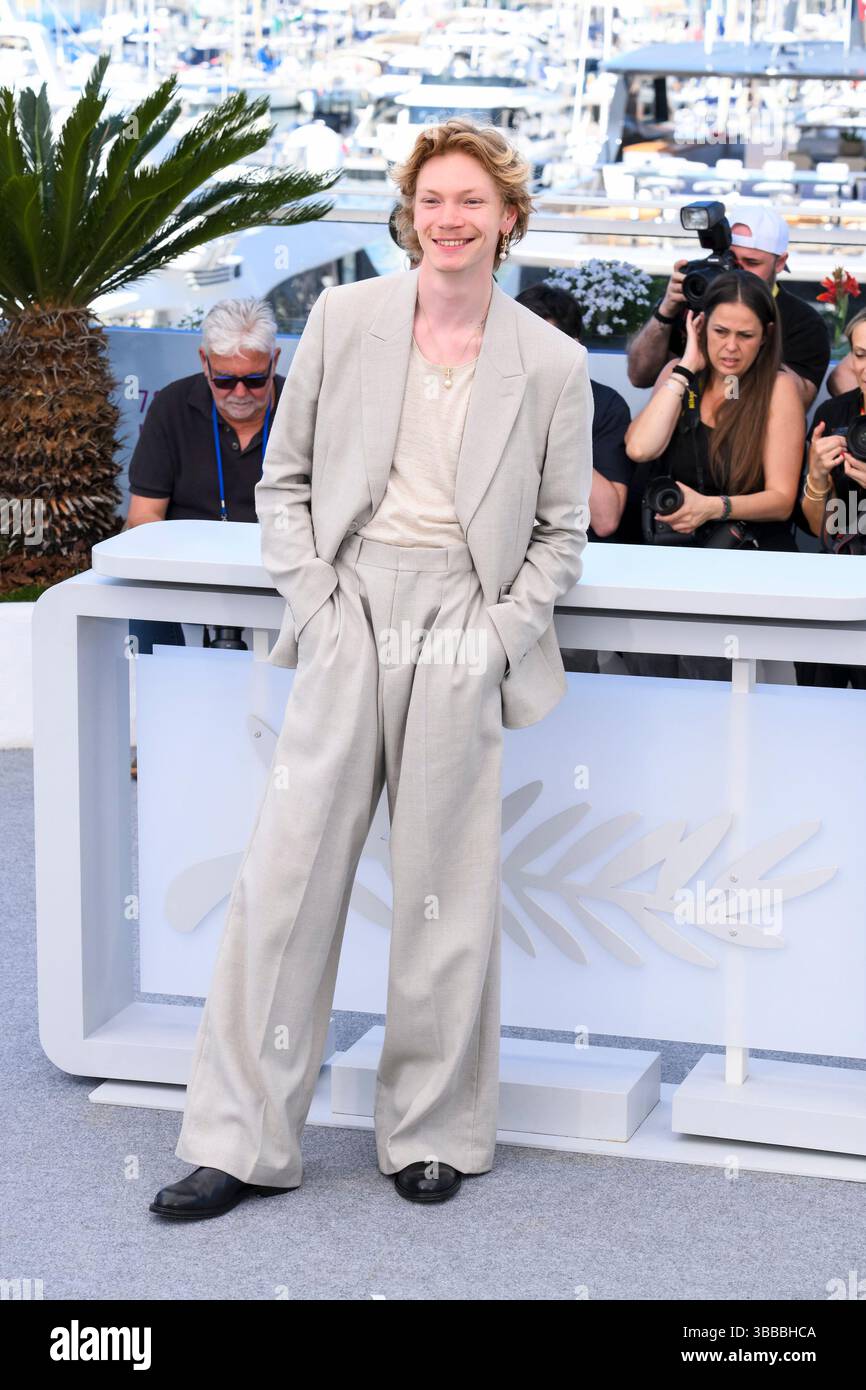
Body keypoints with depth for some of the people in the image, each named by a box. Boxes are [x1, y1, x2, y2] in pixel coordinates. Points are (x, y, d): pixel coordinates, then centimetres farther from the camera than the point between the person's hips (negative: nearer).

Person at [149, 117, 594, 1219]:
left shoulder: (551, 363, 4)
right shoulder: (344, 319, 6)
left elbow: (561, 530, 10)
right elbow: (283, 479, 10)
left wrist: (500, 633, -3)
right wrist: (313, 600, -2)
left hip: (464, 638, 0)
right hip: (350, 620, 1)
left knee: (446, 890, 5)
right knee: (286, 876, -2)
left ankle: (433, 1133, 19)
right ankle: (244, 1141, 5)